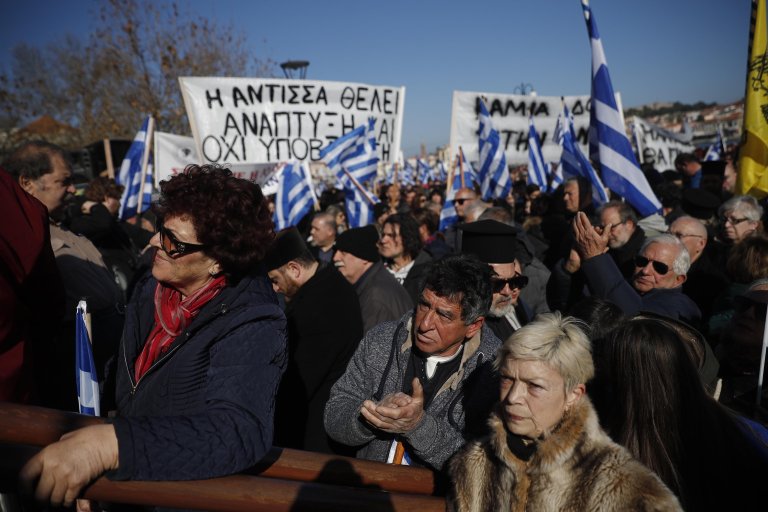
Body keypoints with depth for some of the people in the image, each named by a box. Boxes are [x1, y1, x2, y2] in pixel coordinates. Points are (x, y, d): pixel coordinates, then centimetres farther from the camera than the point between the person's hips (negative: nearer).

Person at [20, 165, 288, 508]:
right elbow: (120, 380, 9)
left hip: (194, 493, -5)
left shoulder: (251, 326, -24)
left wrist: (108, 444, -42)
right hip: (127, 481, 6)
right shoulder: (151, 290, -1)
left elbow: (236, 432, -36)